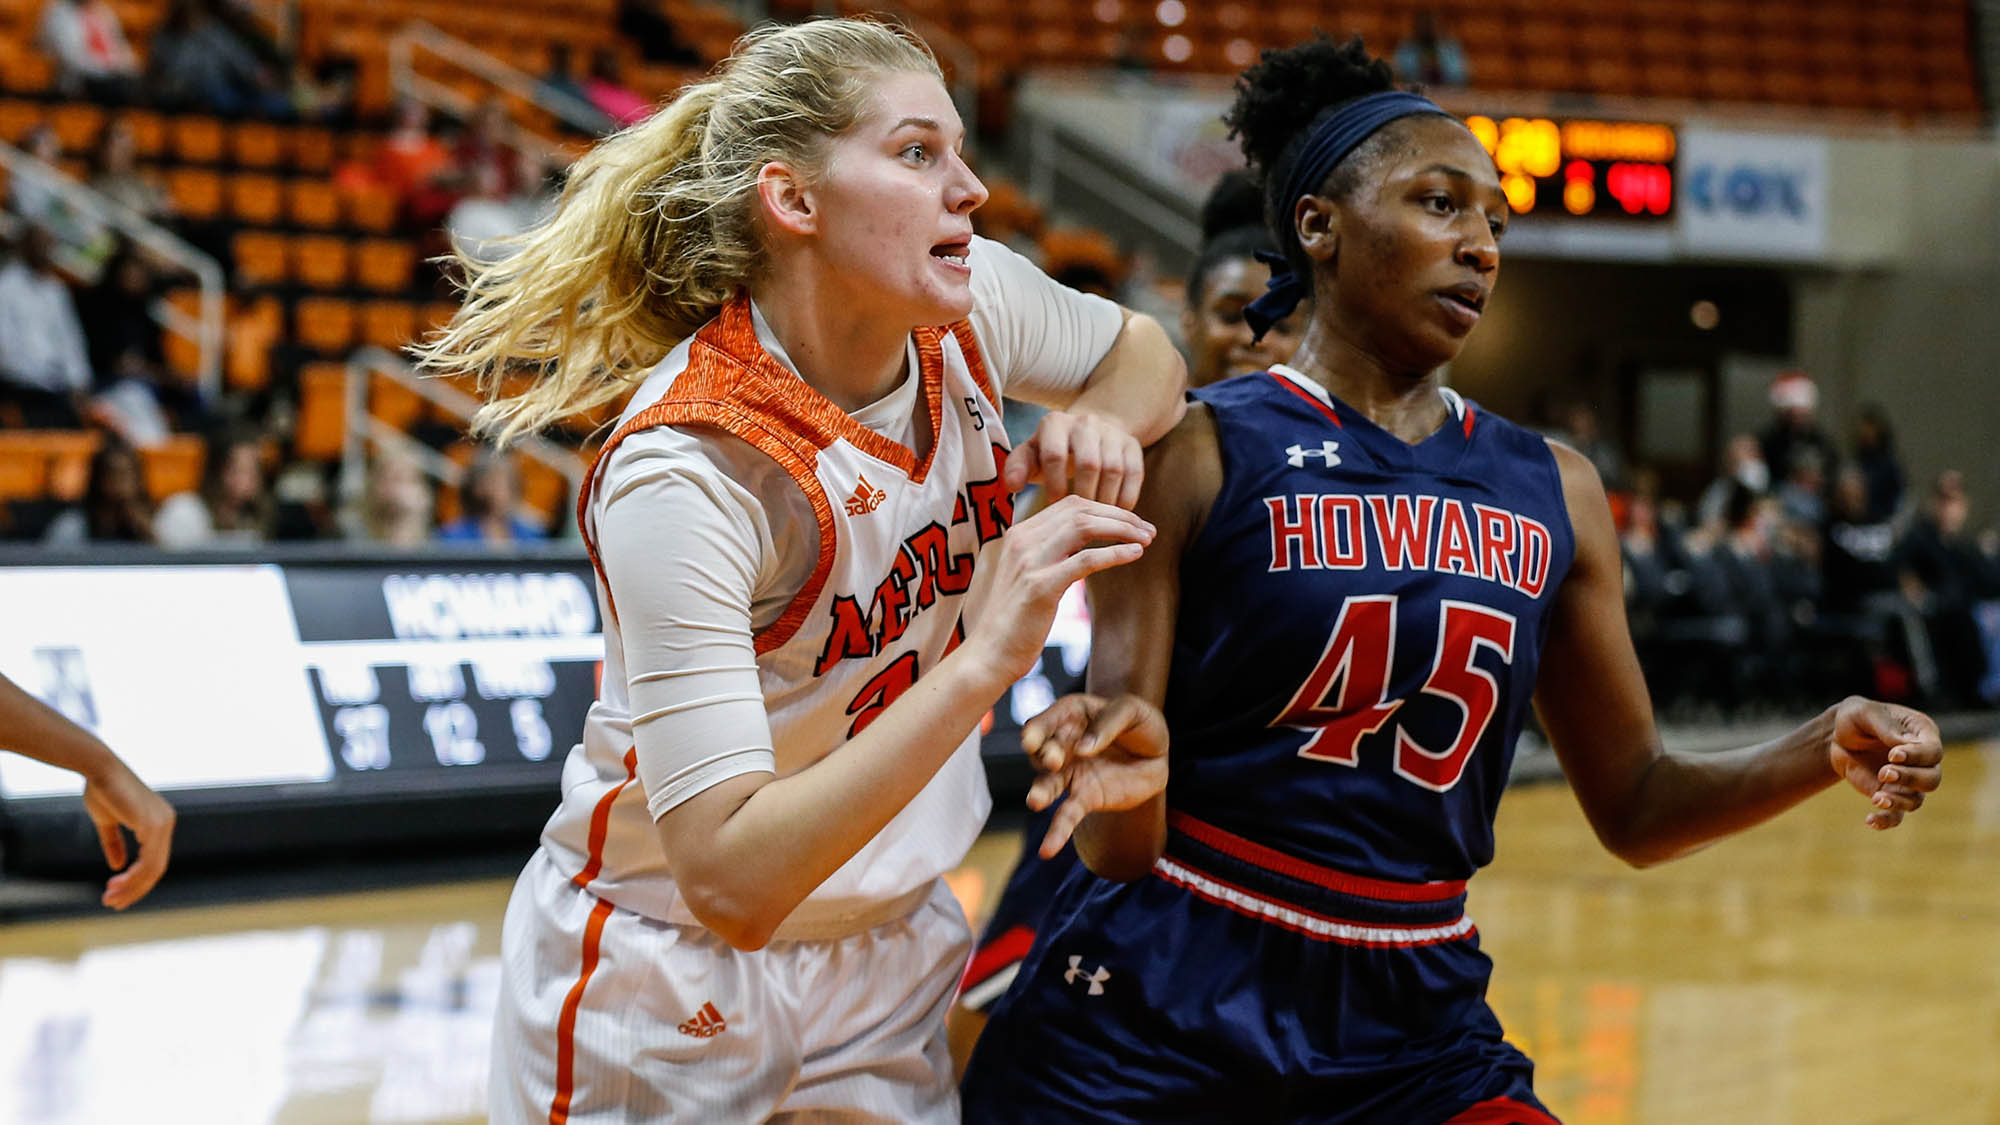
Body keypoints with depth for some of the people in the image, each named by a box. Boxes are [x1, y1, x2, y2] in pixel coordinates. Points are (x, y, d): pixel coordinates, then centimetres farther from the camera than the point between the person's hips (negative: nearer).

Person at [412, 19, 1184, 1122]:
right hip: (668, 993, -6)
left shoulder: (972, 306, -11)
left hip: (888, 953, 6)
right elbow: (730, 880, -35)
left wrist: (1102, 424, -11)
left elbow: (1143, 355, 13)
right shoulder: (681, 471, -30)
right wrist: (986, 659, -41)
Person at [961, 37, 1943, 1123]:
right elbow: (1122, 848, -10)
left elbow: (1635, 808, 12)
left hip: (1414, 1030, 4)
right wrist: (1116, 773, -33)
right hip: (1165, 1006, -4)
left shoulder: (1554, 491, 7)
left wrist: (1823, 751, -5)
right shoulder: (1196, 453, -7)